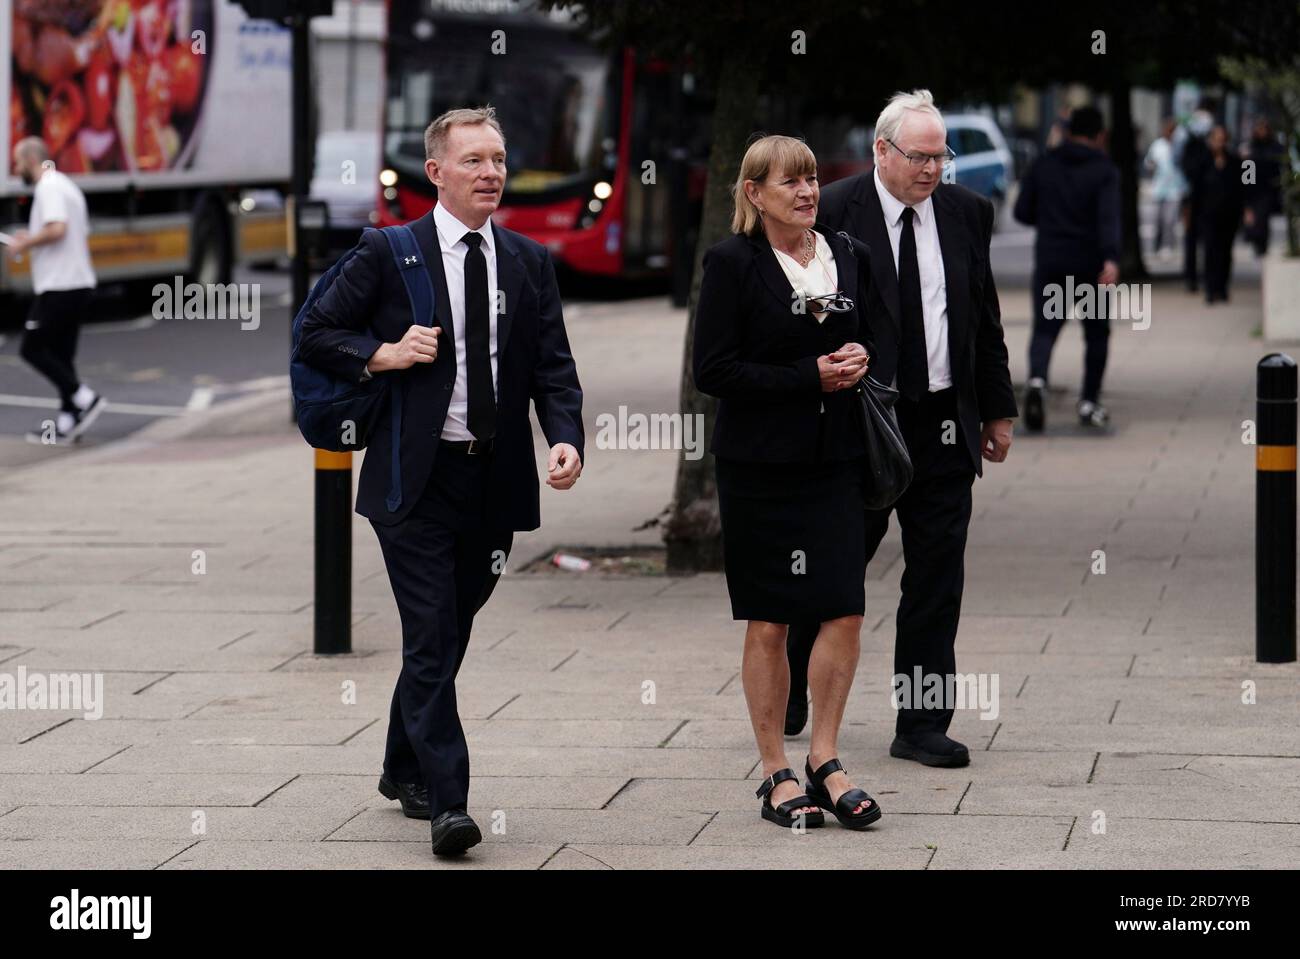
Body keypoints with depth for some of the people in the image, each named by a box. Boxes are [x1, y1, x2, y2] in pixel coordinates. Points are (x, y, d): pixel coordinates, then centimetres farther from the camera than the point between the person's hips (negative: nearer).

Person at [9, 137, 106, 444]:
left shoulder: (49, 188, -11)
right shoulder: (68, 187, 20)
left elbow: (57, 229, -26)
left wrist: (26, 244, -11)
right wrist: (31, 240, 21)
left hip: (59, 287, -10)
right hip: (80, 283, 10)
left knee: (32, 348, -5)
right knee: (60, 354, 11)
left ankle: (85, 399, -12)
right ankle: (66, 423, 8)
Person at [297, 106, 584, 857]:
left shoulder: (530, 263, 10)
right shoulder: (388, 253, -1)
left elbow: (554, 367, 6)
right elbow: (319, 333, 3)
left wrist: (567, 438, -11)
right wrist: (383, 355, -14)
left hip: (495, 481, 4)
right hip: (416, 478, -4)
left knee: (449, 634, 15)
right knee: (433, 640, -8)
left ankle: (404, 769, 33)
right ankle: (446, 802, -9)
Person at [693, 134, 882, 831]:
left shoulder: (846, 256, 10)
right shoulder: (732, 264, -6)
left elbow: (867, 336, 23)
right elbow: (713, 370, -11)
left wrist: (859, 359, -2)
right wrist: (812, 376, -15)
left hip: (833, 458, 4)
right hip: (760, 463, -4)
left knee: (845, 610, -4)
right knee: (769, 621, 1)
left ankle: (824, 759, 7)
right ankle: (776, 774, 10)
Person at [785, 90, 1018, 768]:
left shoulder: (966, 212, 7)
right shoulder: (833, 214, -6)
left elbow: (985, 320, 14)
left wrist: (997, 408, 13)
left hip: (944, 426, 4)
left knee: (937, 579, 3)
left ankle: (922, 727, 10)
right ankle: (789, 693, 29)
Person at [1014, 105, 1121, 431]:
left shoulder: (1044, 166, 6)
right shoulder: (1104, 170, -4)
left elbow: (1022, 212, 7)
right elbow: (1108, 217, -18)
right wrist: (1111, 258, -29)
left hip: (1050, 261, 2)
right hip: (1091, 263, -2)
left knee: (1045, 328, 1)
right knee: (1096, 331, 14)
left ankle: (1037, 379, -28)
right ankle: (1089, 401, 13)